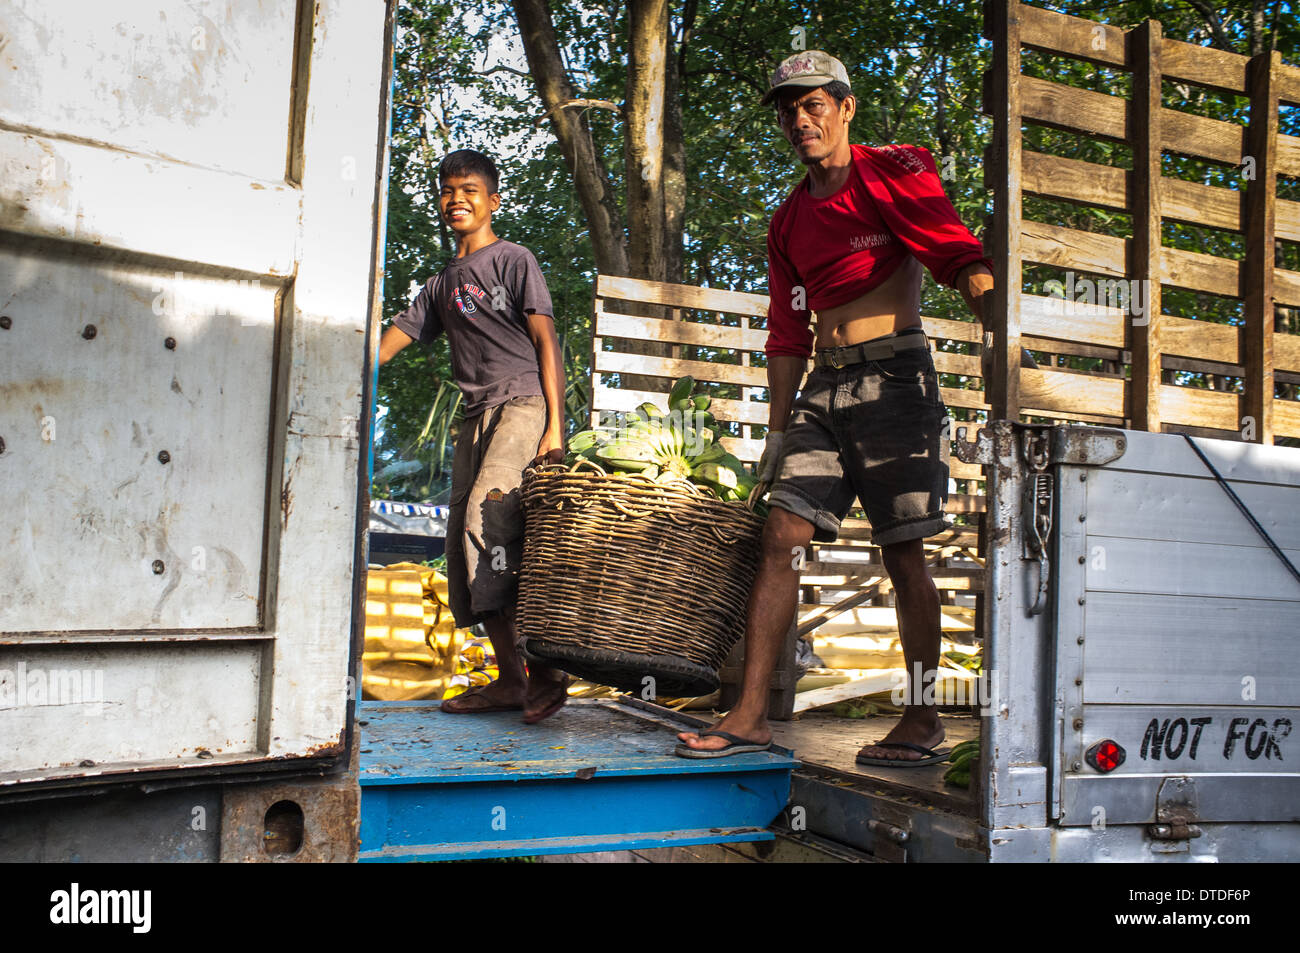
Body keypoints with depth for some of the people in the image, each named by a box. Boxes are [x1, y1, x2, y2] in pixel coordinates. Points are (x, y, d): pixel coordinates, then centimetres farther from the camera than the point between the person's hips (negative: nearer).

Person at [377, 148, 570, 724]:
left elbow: (546, 341, -3)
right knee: (465, 543, 0)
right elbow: (387, 344, 21)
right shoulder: (442, 283, 23)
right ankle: (509, 679, 5)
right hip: (476, 415, 7)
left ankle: (544, 668, -21)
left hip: (524, 404, -7)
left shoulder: (514, 259, 5)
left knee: (488, 515, -25)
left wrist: (555, 425, -13)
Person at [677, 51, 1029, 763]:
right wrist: (777, 430, 15)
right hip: (826, 385, 6)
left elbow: (961, 258, -11)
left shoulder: (893, 172, 1)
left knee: (903, 552, -3)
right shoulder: (790, 220, 18)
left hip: (895, 376, -6)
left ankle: (921, 723, 8)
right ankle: (749, 717, 0)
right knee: (781, 538, -4)